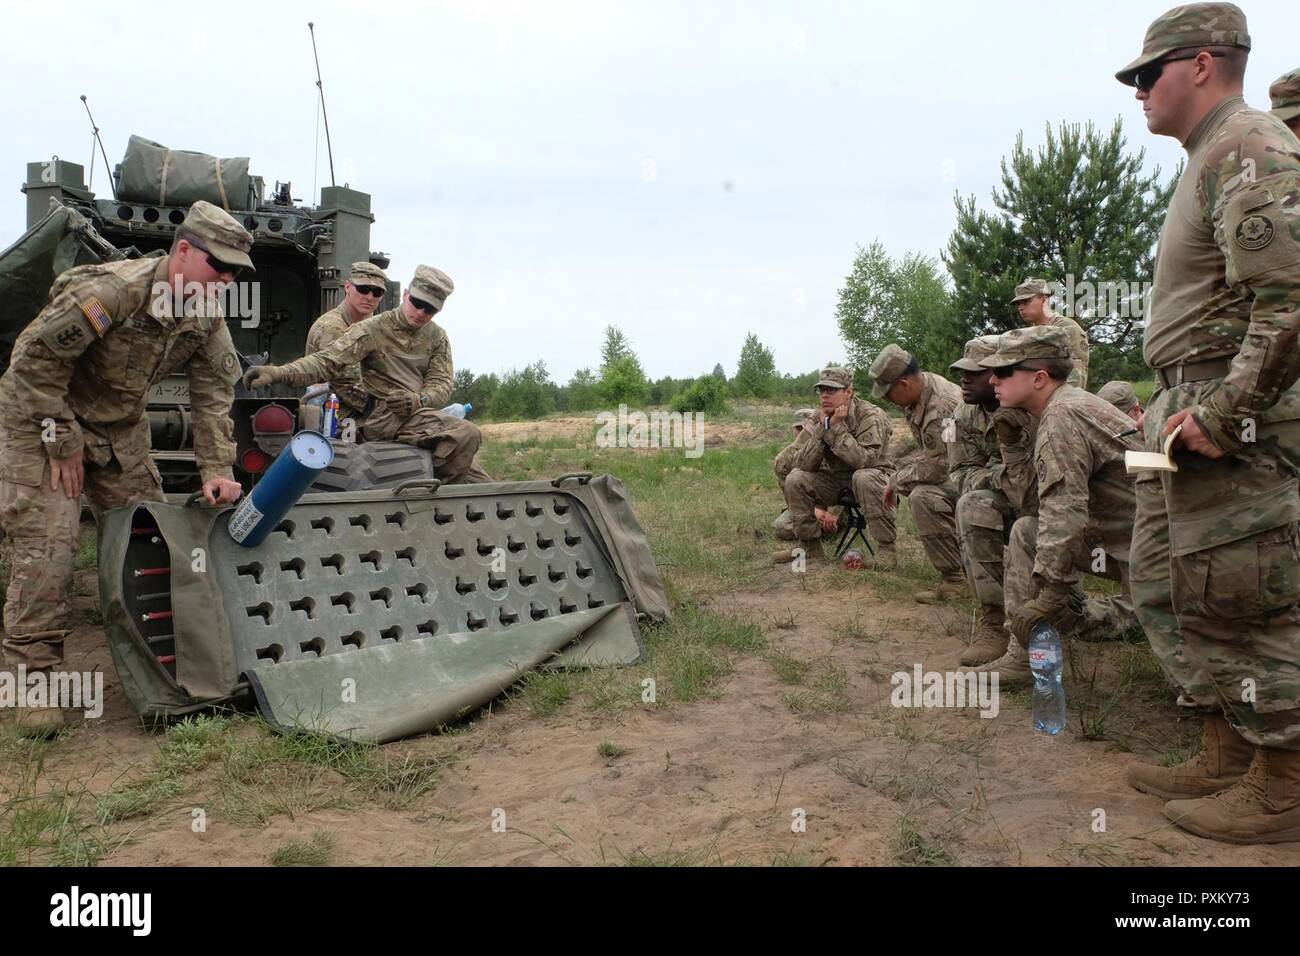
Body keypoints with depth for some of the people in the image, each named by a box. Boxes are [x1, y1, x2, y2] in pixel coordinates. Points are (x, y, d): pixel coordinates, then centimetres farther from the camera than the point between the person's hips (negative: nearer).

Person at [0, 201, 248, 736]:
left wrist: (217, 470, -17)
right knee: (46, 546, -13)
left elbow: (213, 395, -6)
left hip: (120, 429, 7)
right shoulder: (111, 291, -31)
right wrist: (61, 442, -22)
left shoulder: (207, 318, -8)